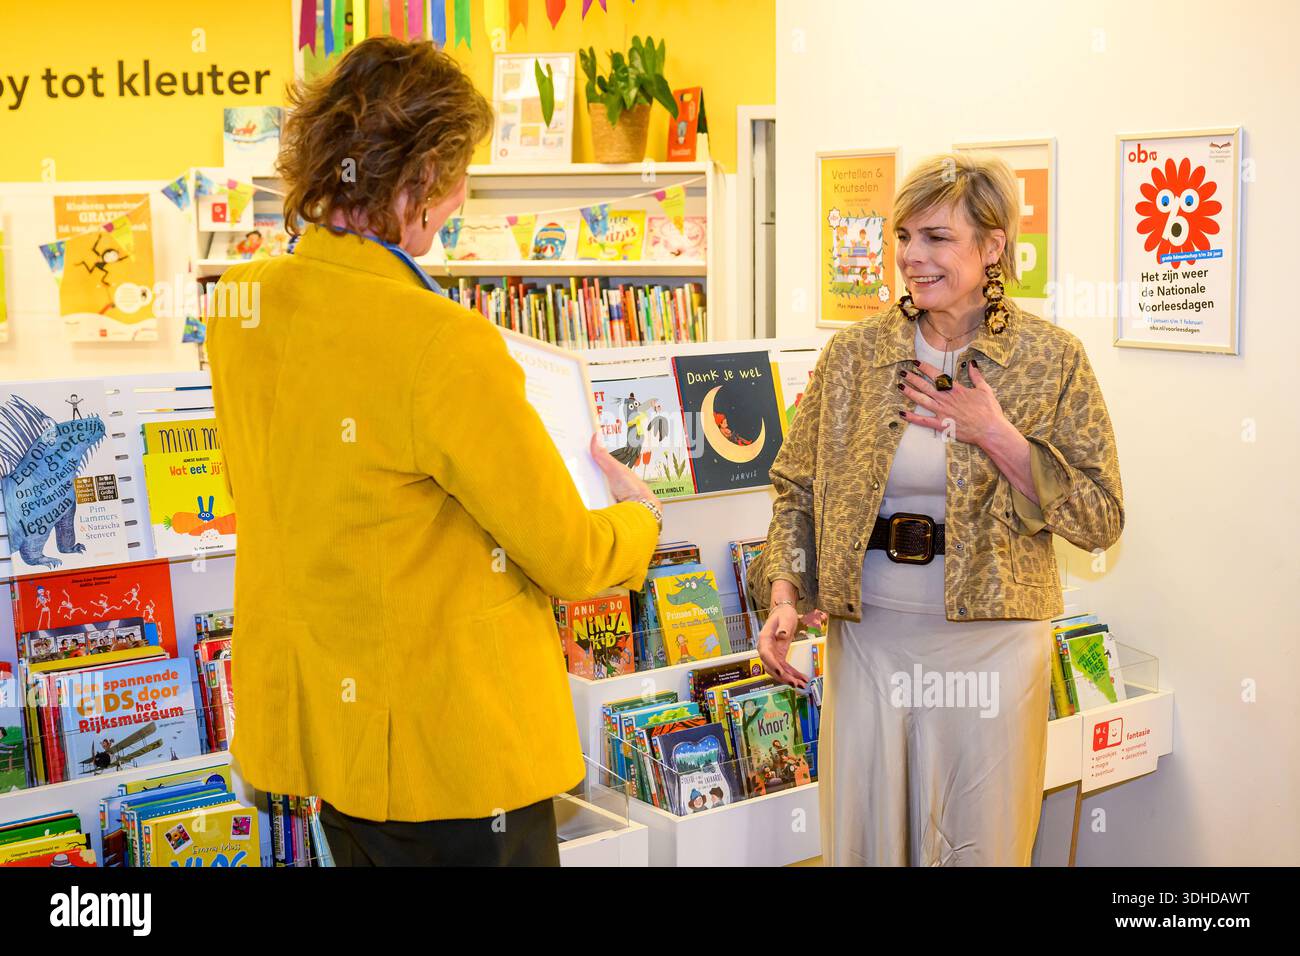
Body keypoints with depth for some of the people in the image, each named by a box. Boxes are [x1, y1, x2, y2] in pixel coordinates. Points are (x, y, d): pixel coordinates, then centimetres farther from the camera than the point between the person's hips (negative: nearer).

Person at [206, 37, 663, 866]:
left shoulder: (241, 303, -3)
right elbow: (571, 558, -16)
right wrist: (641, 518, 6)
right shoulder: (444, 343, -26)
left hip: (321, 726, 7)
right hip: (452, 750, -7)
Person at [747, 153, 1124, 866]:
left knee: (979, 844, 11)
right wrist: (783, 596, -7)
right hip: (867, 634, 2)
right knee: (862, 839, 11)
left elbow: (1100, 519, -5)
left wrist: (996, 435, -15)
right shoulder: (853, 355, 1)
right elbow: (798, 489, 7)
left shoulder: (1052, 359, -4)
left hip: (990, 640, -1)